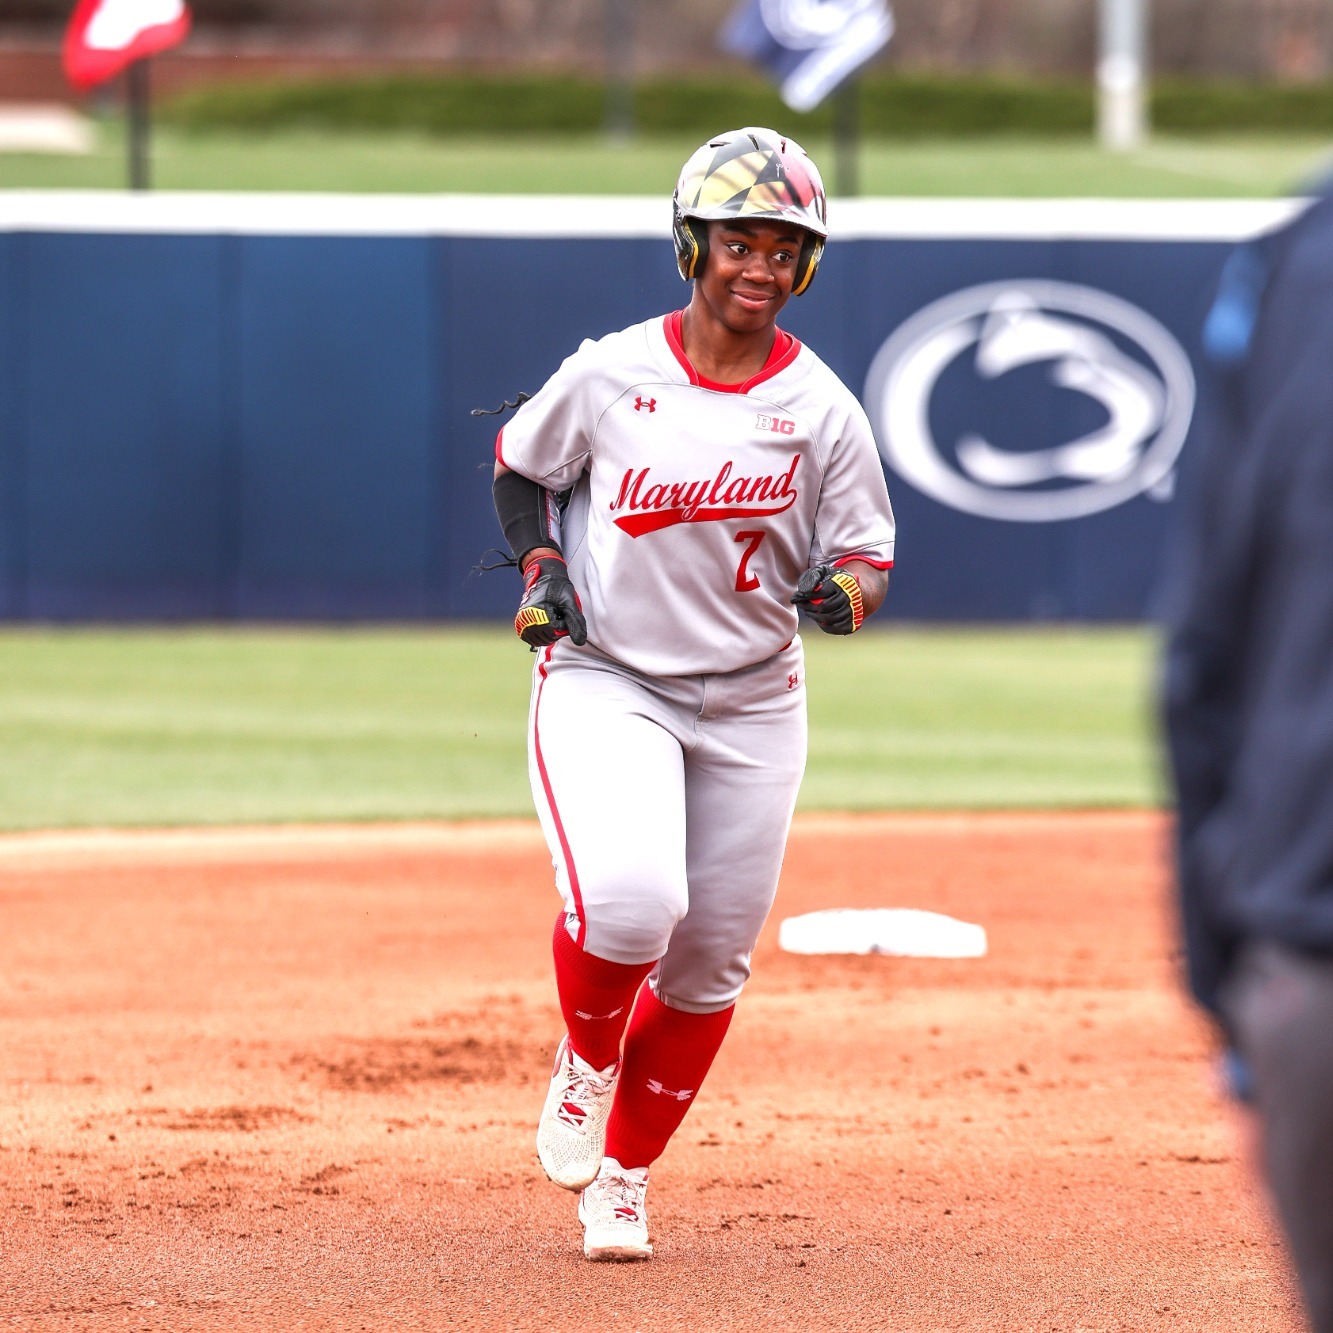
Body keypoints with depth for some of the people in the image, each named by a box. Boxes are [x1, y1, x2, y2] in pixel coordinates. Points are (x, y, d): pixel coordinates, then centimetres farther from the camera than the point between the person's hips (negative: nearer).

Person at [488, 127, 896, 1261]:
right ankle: (585, 1062, 7)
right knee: (627, 900, -26)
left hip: (751, 705, 3)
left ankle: (622, 1178, 25)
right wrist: (539, 568, -6)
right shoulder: (610, 376, -7)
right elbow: (521, 464, 10)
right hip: (603, 685, -2)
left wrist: (845, 590, -21)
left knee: (710, 963, 4)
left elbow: (867, 557, 2)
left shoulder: (823, 411, -5)